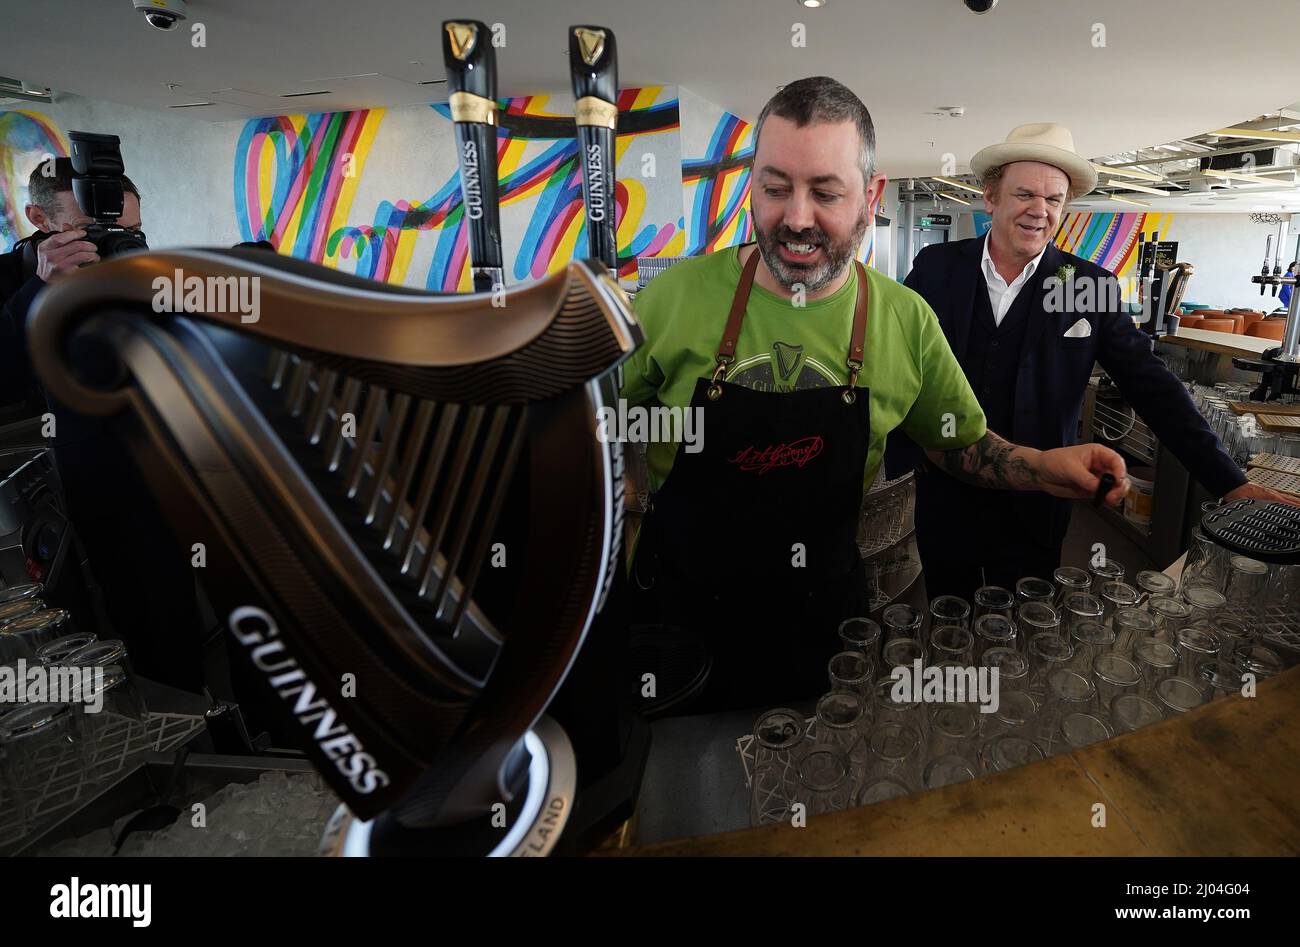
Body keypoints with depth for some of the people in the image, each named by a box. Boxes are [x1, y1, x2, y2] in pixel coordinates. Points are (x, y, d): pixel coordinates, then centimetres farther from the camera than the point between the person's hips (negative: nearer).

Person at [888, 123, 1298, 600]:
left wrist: (1231, 484, -8)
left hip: (1032, 507, 0)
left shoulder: (1091, 286, -3)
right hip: (941, 494, 1)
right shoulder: (936, 267, -3)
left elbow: (1152, 386, -3)